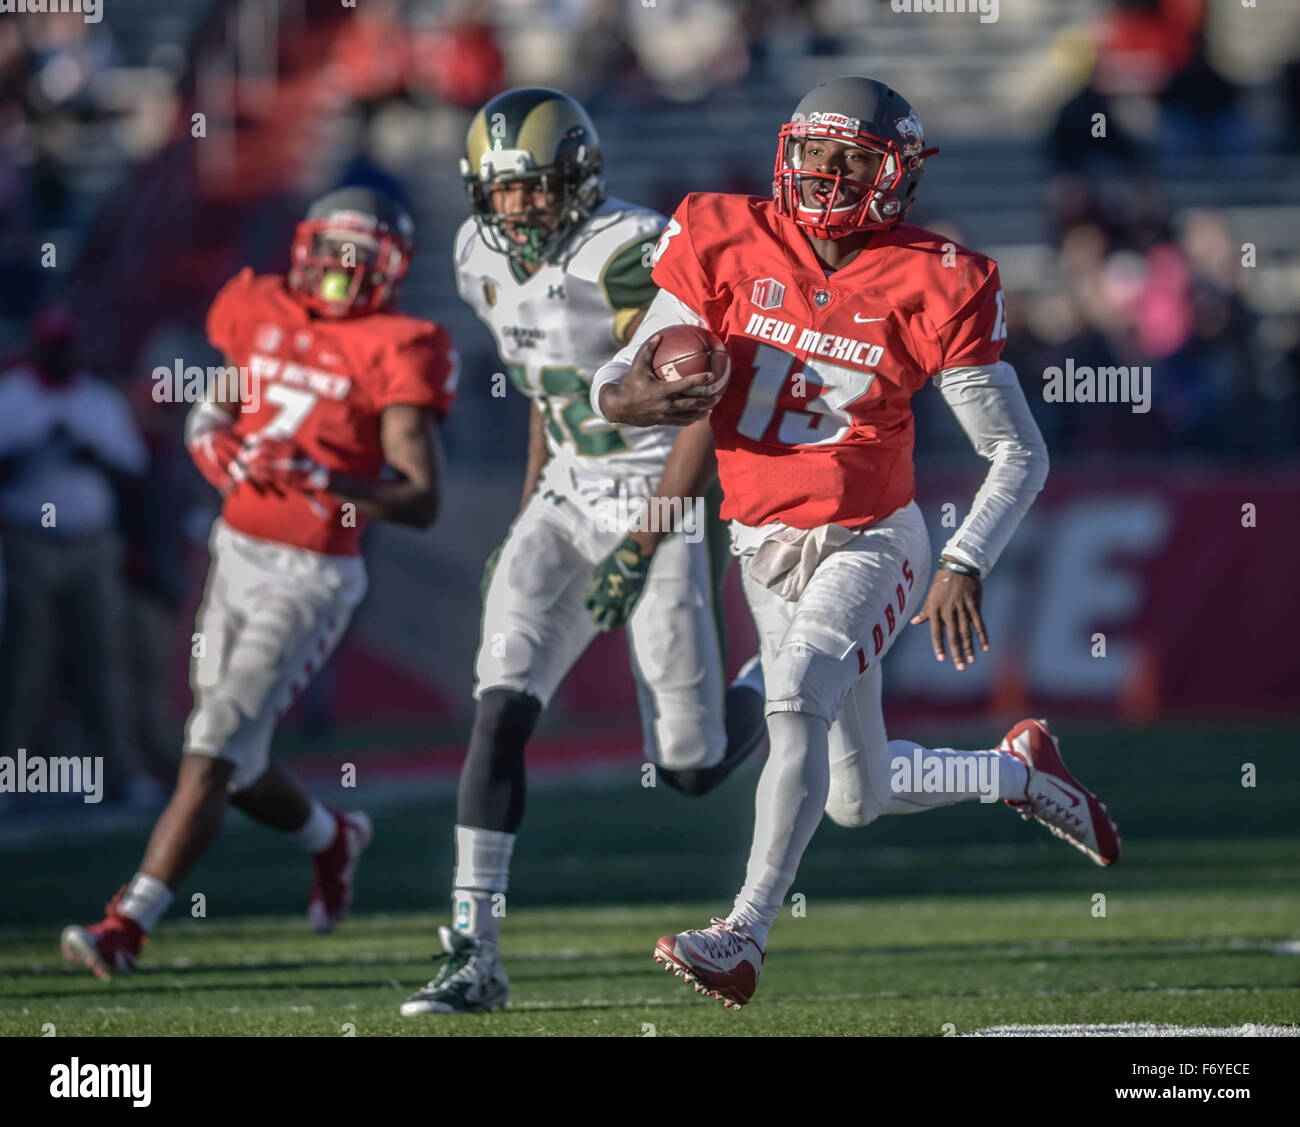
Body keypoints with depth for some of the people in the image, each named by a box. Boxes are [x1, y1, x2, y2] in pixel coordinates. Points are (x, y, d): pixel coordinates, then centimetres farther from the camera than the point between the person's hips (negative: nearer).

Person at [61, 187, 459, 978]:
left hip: (311, 578, -7)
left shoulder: (394, 353, -11)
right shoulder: (263, 315, 7)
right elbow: (220, 406, 23)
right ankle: (332, 839, 43)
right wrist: (214, 441, -1)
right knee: (234, 766, 14)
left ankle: (129, 926, -12)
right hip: (238, 551, 7)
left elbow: (421, 501, -17)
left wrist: (325, 479, -30)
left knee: (215, 752, -12)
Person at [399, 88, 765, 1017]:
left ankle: (771, 693, 37)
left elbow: (709, 408, -20)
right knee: (503, 704, -14)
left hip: (665, 499, -6)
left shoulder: (629, 257, -20)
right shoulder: (487, 261, 4)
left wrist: (641, 549, -20)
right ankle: (475, 952, -15)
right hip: (570, 496, 6)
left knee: (689, 767, 0)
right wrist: (528, 513, 19)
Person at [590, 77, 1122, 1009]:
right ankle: (1021, 771, 41)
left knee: (800, 699, -31)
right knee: (858, 797, 13)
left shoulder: (932, 289, -13)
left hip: (871, 544, -4)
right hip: (768, 550, 4)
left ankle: (745, 936, -32)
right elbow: (624, 377, -1)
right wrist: (623, 398, -26)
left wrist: (965, 566, -20)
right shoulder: (728, 246, -5)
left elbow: (1020, 453, -7)